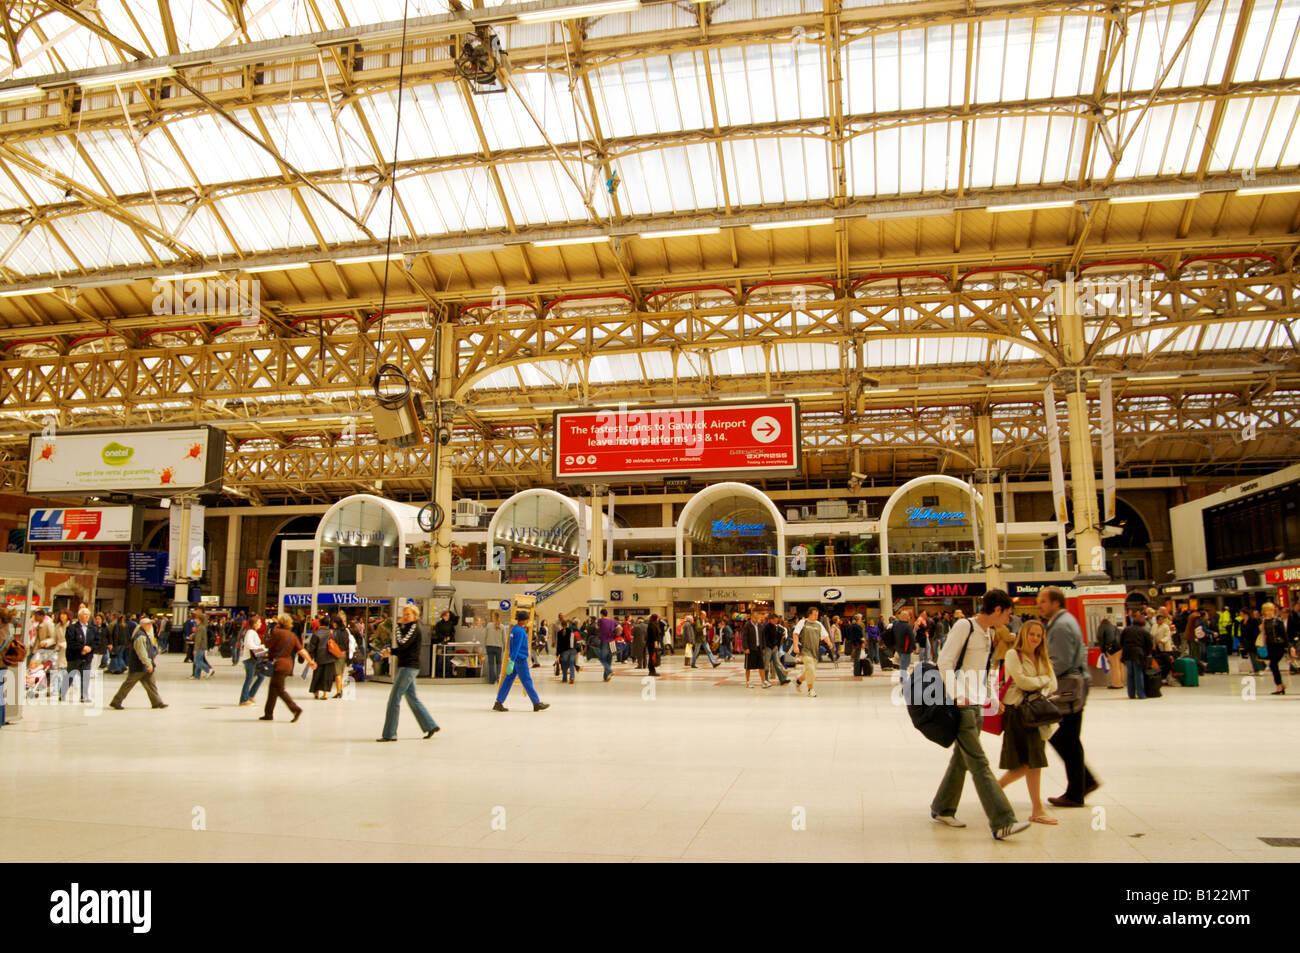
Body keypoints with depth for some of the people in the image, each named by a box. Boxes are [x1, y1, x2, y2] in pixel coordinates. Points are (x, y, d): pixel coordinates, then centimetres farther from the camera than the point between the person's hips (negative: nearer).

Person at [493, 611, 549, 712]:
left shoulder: (514, 628, 12)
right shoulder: (520, 631, -17)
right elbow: (516, 647, -22)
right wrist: (512, 662, -25)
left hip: (515, 658, 9)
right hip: (521, 659, -9)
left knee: (508, 680, 6)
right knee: (527, 681, -1)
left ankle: (498, 703, 3)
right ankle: (537, 703, 9)